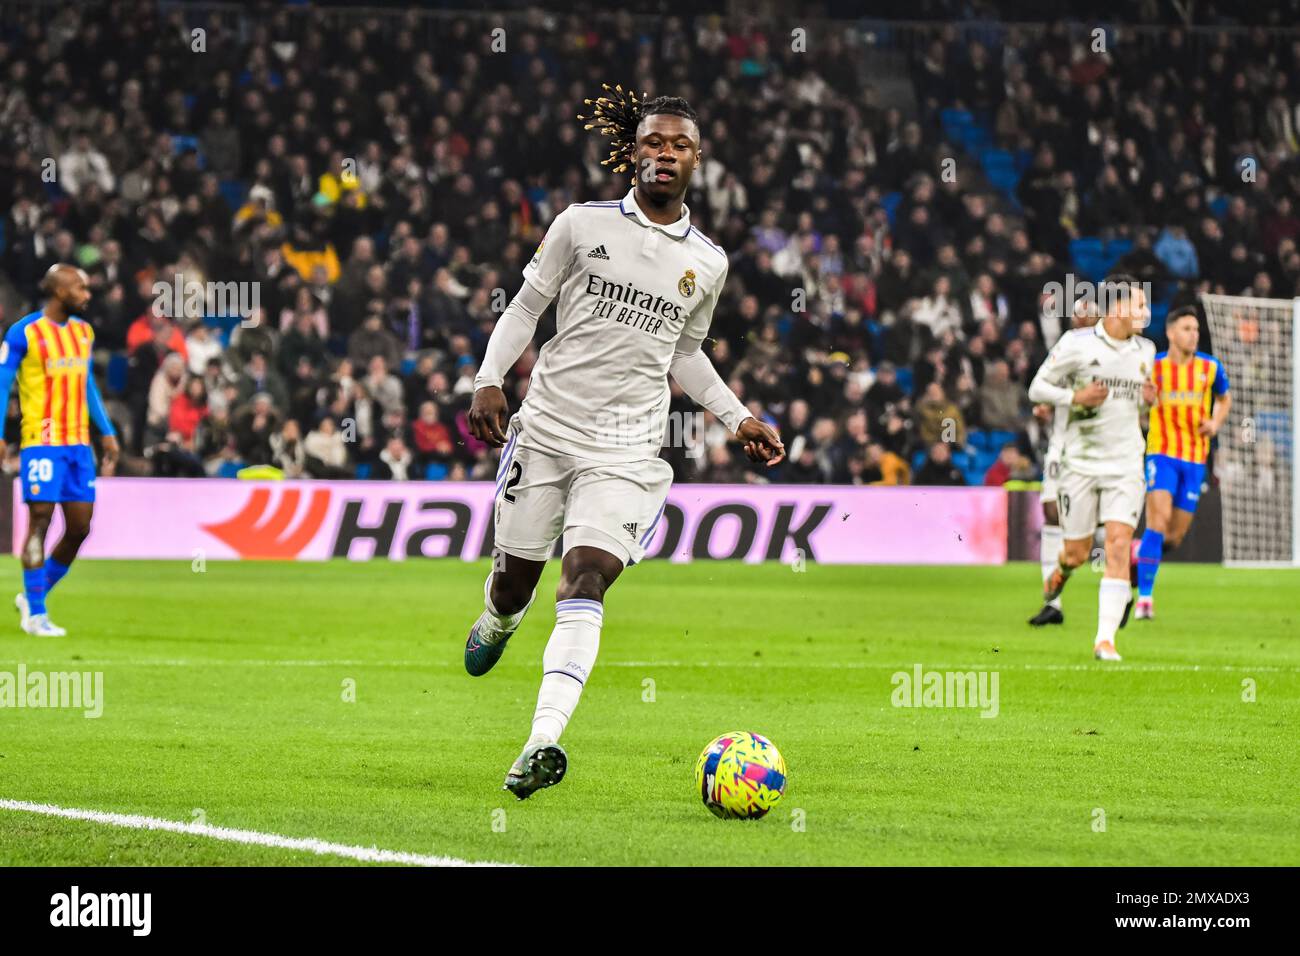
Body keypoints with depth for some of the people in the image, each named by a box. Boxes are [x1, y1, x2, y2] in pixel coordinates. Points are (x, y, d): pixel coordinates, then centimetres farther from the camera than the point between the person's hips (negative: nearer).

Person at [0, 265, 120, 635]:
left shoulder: (84, 332, 14)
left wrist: (107, 432, 20)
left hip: (79, 443, 6)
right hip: (42, 442, -6)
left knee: (80, 528, 3)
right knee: (40, 521, -7)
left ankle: (33, 597, 19)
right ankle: (35, 614, -1)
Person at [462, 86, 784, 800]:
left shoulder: (707, 263, 9)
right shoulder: (583, 225, 2)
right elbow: (526, 305, 7)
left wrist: (739, 419, 15)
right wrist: (489, 379, -6)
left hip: (626, 447, 0)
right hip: (546, 426, 0)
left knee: (586, 579, -19)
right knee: (515, 575, 7)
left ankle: (542, 741, -31)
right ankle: (498, 622, 48)